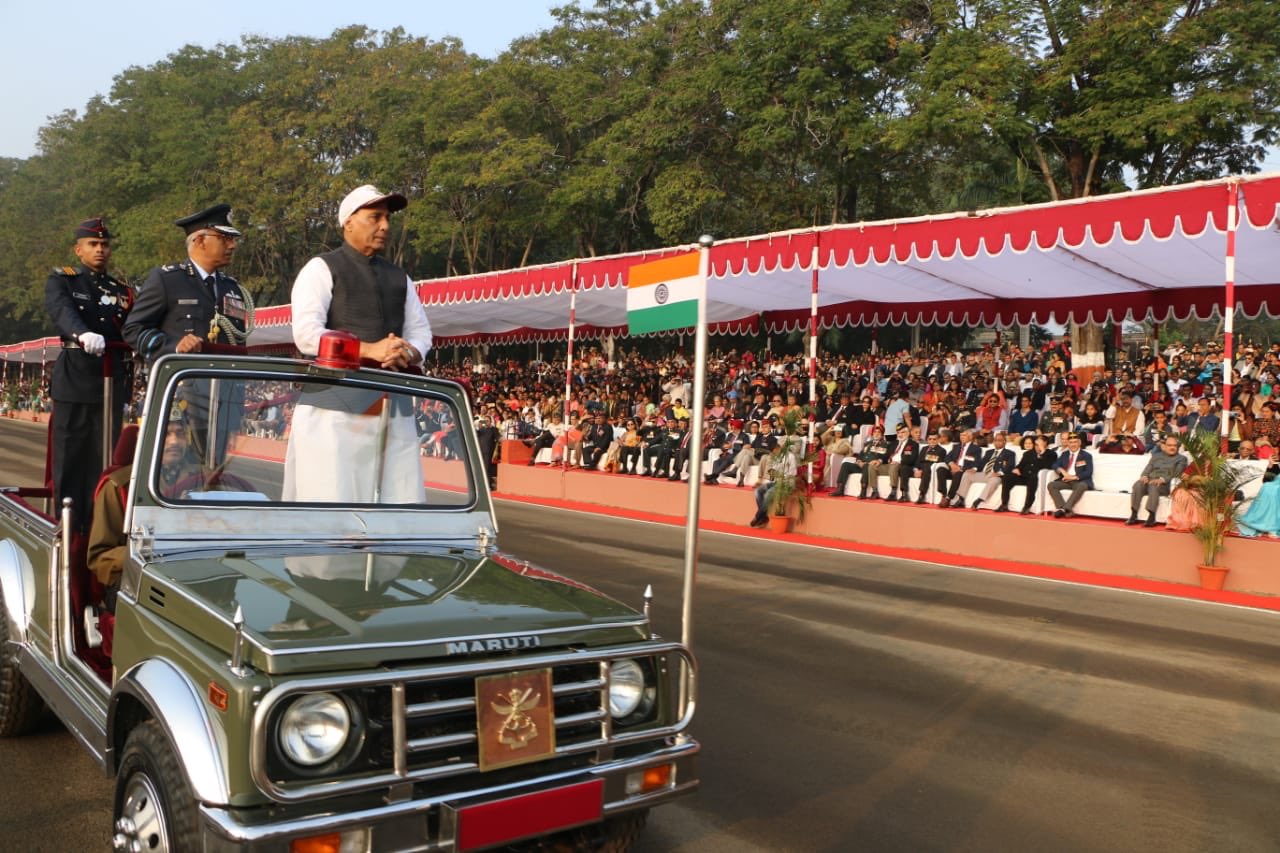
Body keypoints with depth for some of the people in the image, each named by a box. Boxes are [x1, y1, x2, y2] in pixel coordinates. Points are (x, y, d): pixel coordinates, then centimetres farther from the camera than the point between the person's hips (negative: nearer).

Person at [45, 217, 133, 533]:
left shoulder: (122, 290, 18)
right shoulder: (61, 280, 6)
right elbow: (62, 311, -16)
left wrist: (129, 383, 5)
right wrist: (83, 334, -38)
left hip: (112, 382, 3)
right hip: (74, 380, -3)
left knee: (105, 457, 3)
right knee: (70, 454, -1)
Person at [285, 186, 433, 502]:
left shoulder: (399, 277, 21)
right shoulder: (321, 269, 3)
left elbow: (421, 331, 18)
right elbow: (306, 333, -9)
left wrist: (408, 353, -6)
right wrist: (369, 350, -18)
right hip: (334, 403, -5)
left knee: (402, 499, 2)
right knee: (331, 499, -8)